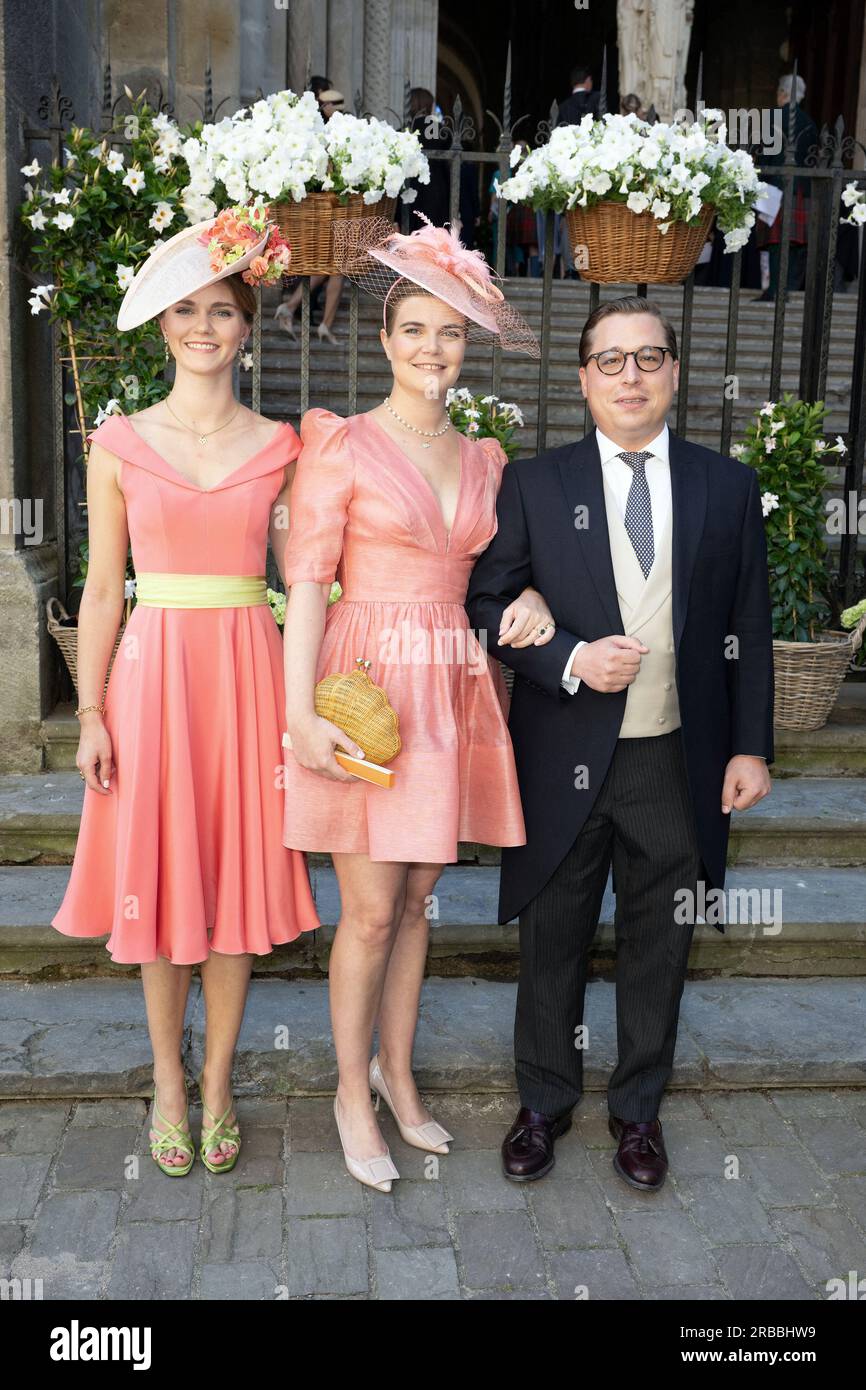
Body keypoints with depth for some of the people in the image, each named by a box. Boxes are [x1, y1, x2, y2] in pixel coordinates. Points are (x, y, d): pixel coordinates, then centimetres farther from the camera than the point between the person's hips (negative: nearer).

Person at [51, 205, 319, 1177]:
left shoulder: (279, 449, 5)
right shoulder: (120, 444, 3)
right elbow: (102, 591, 3)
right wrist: (90, 715, -2)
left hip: (246, 672, 1)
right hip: (152, 671, 0)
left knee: (238, 878, 7)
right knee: (158, 880, 7)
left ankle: (216, 1084, 24)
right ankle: (169, 1083, 26)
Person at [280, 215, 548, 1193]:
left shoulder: (484, 460, 12)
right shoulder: (342, 446, -4)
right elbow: (306, 585, -9)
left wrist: (528, 601, -7)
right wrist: (301, 715, -17)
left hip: (451, 697, 5)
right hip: (367, 687, -4)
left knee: (416, 900, 14)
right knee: (370, 909, 1)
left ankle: (397, 1073, 32)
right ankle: (352, 1093, 22)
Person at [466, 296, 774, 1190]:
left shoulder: (728, 487, 4)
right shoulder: (534, 485, 0)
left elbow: (748, 628, 5)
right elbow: (485, 605, -1)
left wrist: (750, 745, 2)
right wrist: (570, 660, -17)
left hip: (679, 764, 1)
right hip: (566, 762, -1)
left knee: (658, 946, 14)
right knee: (552, 941, 12)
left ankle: (637, 1108, 35)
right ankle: (544, 1102, 34)